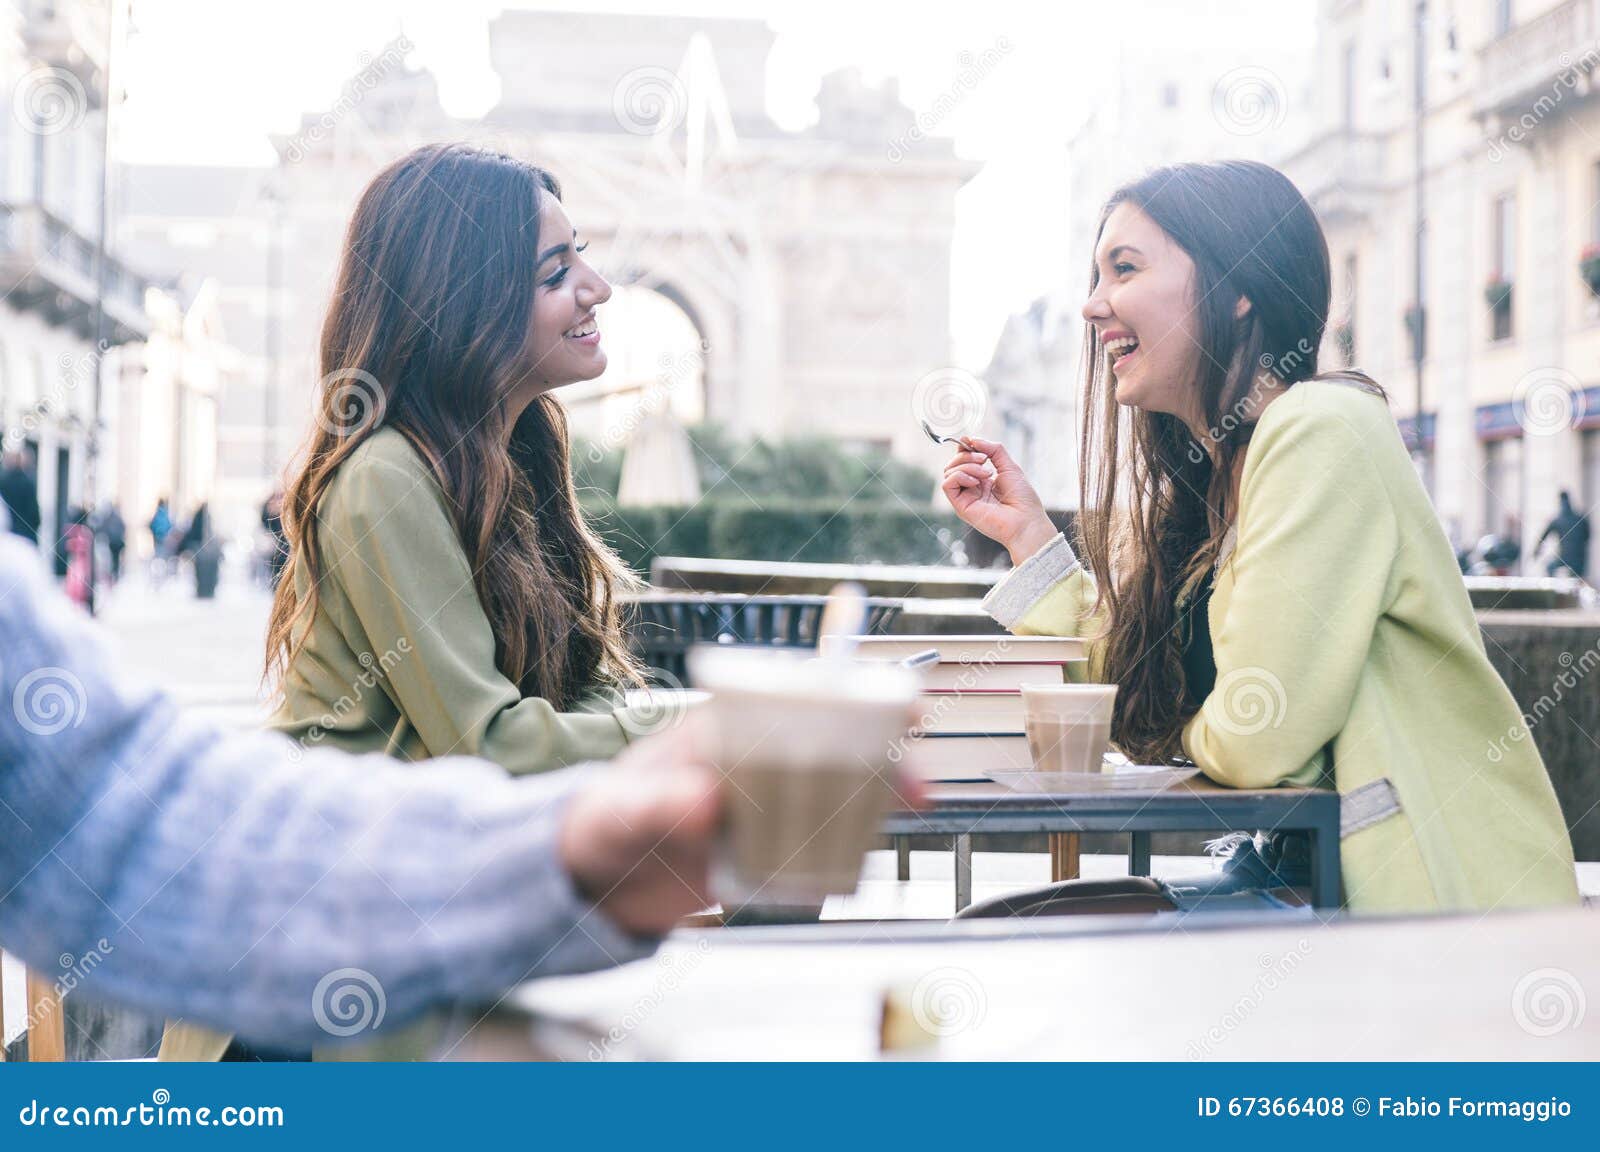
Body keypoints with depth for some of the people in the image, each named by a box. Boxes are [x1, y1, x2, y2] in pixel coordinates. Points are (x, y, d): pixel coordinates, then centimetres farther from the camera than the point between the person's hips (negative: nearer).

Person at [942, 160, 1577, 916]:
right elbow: (1141, 717, 11)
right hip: (1304, 866, 8)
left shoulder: (1320, 432, -16)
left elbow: (1254, 743, -21)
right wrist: (1028, 536, 11)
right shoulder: (1209, 468, 11)